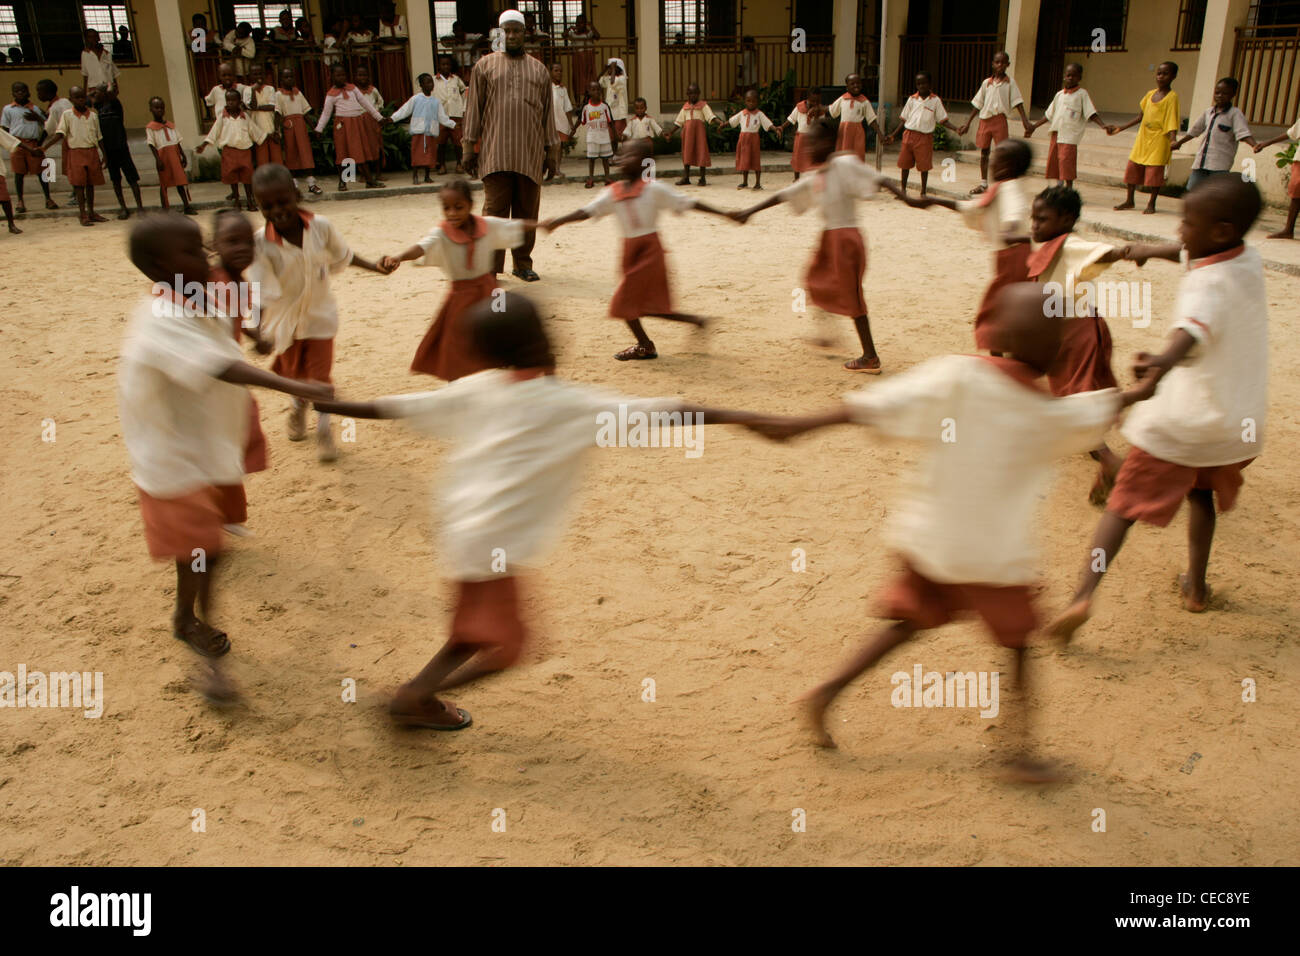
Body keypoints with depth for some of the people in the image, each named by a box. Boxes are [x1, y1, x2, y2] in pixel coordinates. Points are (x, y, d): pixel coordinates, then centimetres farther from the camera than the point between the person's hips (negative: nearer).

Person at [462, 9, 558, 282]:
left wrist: (550, 151, 10)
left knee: (527, 211, 4)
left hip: (530, 154, 2)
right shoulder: (485, 66, 9)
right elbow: (473, 108, 7)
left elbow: (547, 113, 15)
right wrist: (469, 147, 1)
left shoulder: (539, 70, 14)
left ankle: (523, 264, 15)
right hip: (495, 154, -2)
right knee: (494, 209, -6)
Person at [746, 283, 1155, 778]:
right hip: (994, 553, -1)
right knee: (1016, 642, 20)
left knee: (912, 621, 22)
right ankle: (1022, 747, 17)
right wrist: (1140, 391, 32)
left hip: (927, 537, 2)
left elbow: (870, 406, -19)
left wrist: (799, 426, -15)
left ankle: (827, 691, 17)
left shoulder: (955, 376, -15)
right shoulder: (1054, 416, -9)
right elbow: (1099, 411, 12)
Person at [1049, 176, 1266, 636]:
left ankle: (1083, 596, -12)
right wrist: (1155, 250, 40)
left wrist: (1165, 360, -65)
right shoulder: (1249, 260, 2)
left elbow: (1196, 327, -46)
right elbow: (1193, 253, 25)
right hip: (1240, 422, 7)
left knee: (1123, 505, -2)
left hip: (1184, 421, -7)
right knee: (1201, 493, 30)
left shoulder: (1207, 284, -22)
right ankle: (1196, 587, 34)